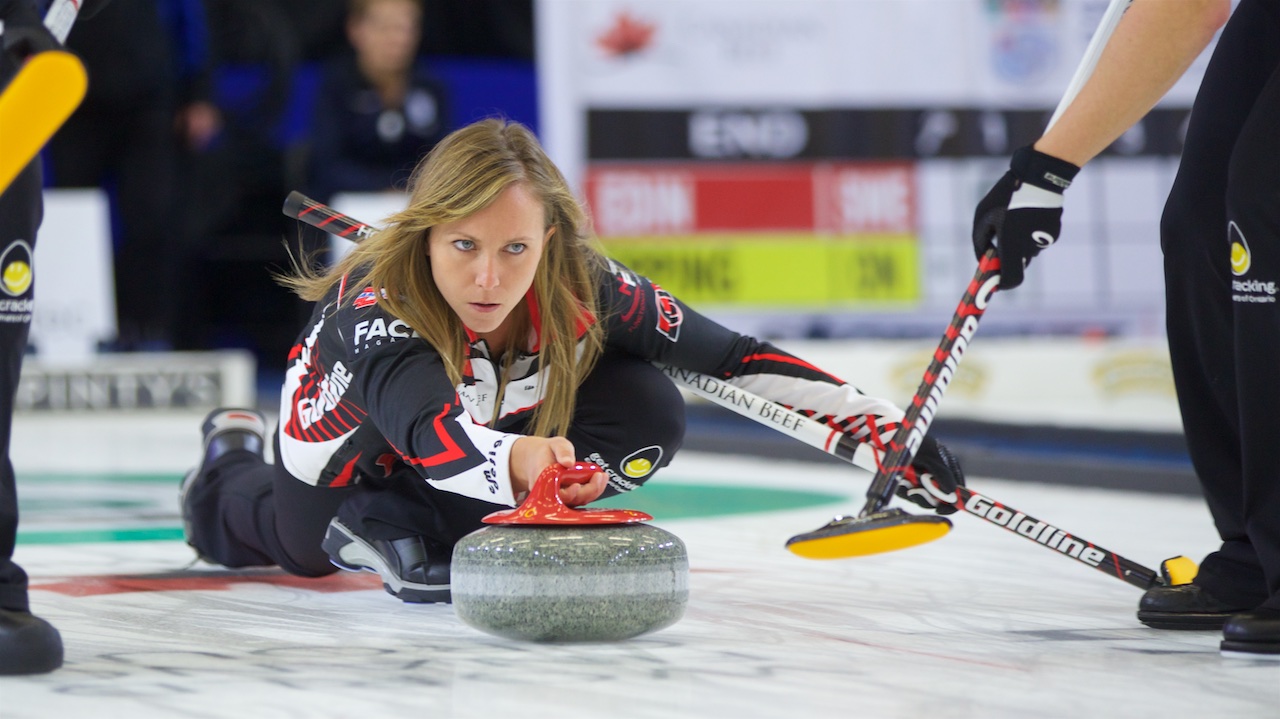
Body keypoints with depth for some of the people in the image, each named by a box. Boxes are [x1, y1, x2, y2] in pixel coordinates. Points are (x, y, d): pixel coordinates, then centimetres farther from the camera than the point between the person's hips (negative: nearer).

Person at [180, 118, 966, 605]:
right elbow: (430, 429, -61)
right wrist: (517, 461, -83)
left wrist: (885, 427, -27)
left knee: (650, 413, -21)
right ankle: (233, 459, 33)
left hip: (499, 430, 3)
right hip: (347, 458, -3)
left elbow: (737, 356, -21)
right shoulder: (374, 303, -42)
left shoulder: (584, 290, -30)